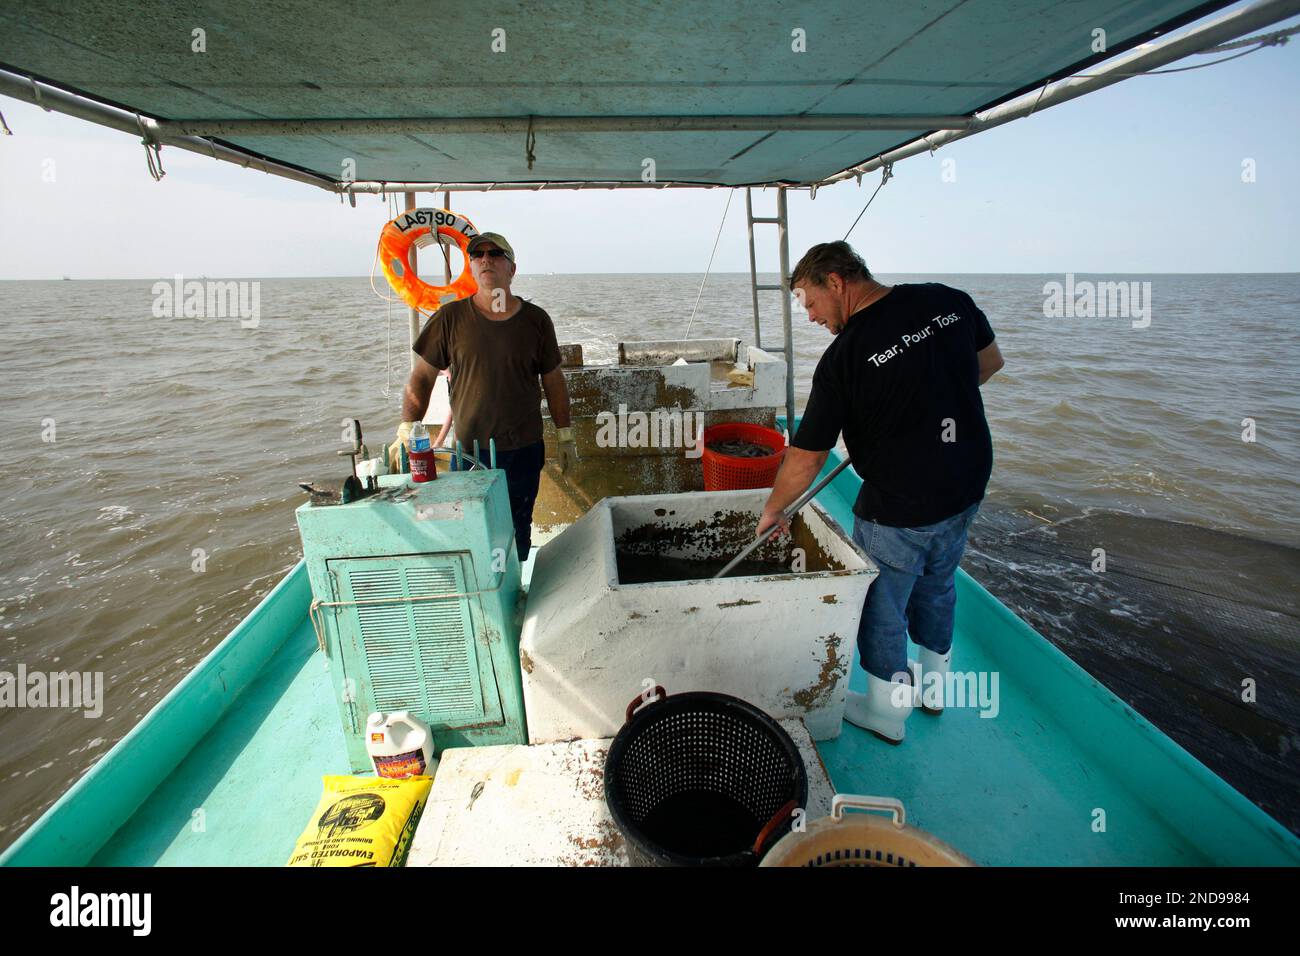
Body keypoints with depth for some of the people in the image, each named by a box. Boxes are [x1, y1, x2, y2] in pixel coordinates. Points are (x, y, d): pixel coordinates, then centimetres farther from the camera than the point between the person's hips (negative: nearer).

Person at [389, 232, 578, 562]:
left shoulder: (535, 320, 1)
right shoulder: (451, 318, -3)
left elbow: (553, 382, 8)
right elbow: (422, 377, 0)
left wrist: (566, 436, 9)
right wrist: (406, 432, -9)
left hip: (524, 451, 1)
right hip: (468, 451, 0)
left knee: (518, 535, 12)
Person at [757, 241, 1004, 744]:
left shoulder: (844, 355, -21)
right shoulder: (949, 300, -4)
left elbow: (807, 457, -15)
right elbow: (990, 360, 14)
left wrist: (773, 508, -1)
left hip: (900, 506, -7)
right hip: (968, 484, 7)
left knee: (882, 608, 14)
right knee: (936, 587, 27)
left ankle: (885, 711, 33)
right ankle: (933, 685, 47)